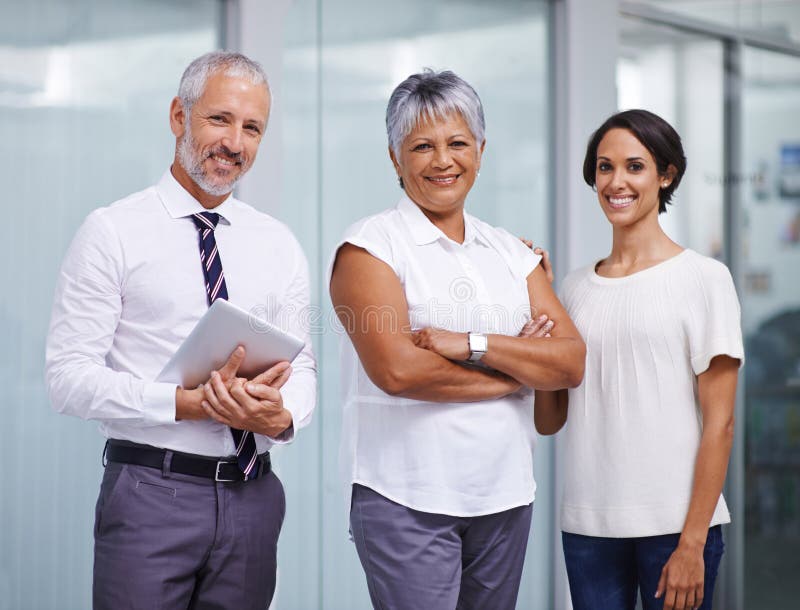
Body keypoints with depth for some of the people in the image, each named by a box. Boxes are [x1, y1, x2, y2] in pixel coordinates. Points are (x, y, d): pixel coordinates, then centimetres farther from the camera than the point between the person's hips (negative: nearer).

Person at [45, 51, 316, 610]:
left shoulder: (279, 245, 10)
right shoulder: (113, 233, -4)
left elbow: (301, 365, 9)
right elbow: (69, 377, -10)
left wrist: (281, 416, -15)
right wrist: (187, 402, -21)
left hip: (252, 495, 4)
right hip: (151, 494, -4)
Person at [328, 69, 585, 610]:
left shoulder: (511, 253, 13)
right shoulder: (372, 245, -2)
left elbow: (571, 362, 2)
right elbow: (397, 369, -16)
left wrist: (471, 344, -13)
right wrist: (517, 368, -6)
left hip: (505, 494, 5)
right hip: (407, 498, -5)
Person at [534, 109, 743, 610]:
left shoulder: (704, 278, -3)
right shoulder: (576, 288, 10)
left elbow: (719, 423, -6)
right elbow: (548, 421, 9)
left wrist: (693, 542, -11)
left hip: (675, 525, -3)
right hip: (588, 526, 4)